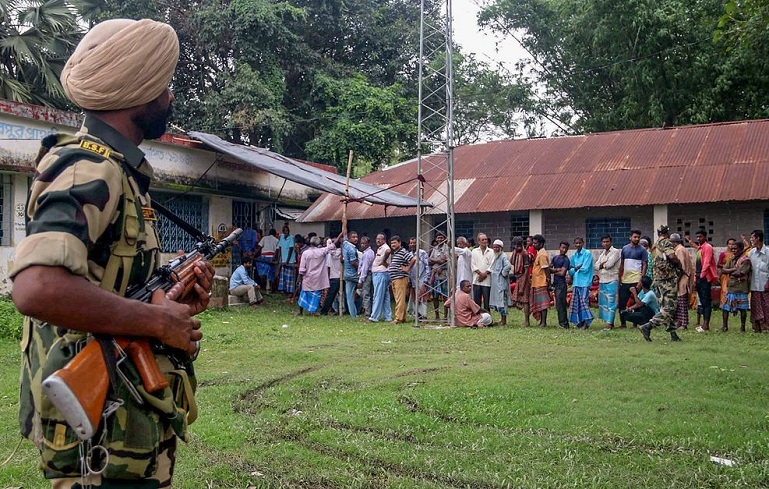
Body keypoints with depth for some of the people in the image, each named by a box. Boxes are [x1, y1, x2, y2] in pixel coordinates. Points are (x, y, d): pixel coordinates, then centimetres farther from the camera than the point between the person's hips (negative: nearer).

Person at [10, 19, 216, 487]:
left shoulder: (116, 169, 13)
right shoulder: (90, 170, -19)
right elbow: (38, 288, -35)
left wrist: (167, 300, 2)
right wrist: (159, 320, -23)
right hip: (104, 436, -9)